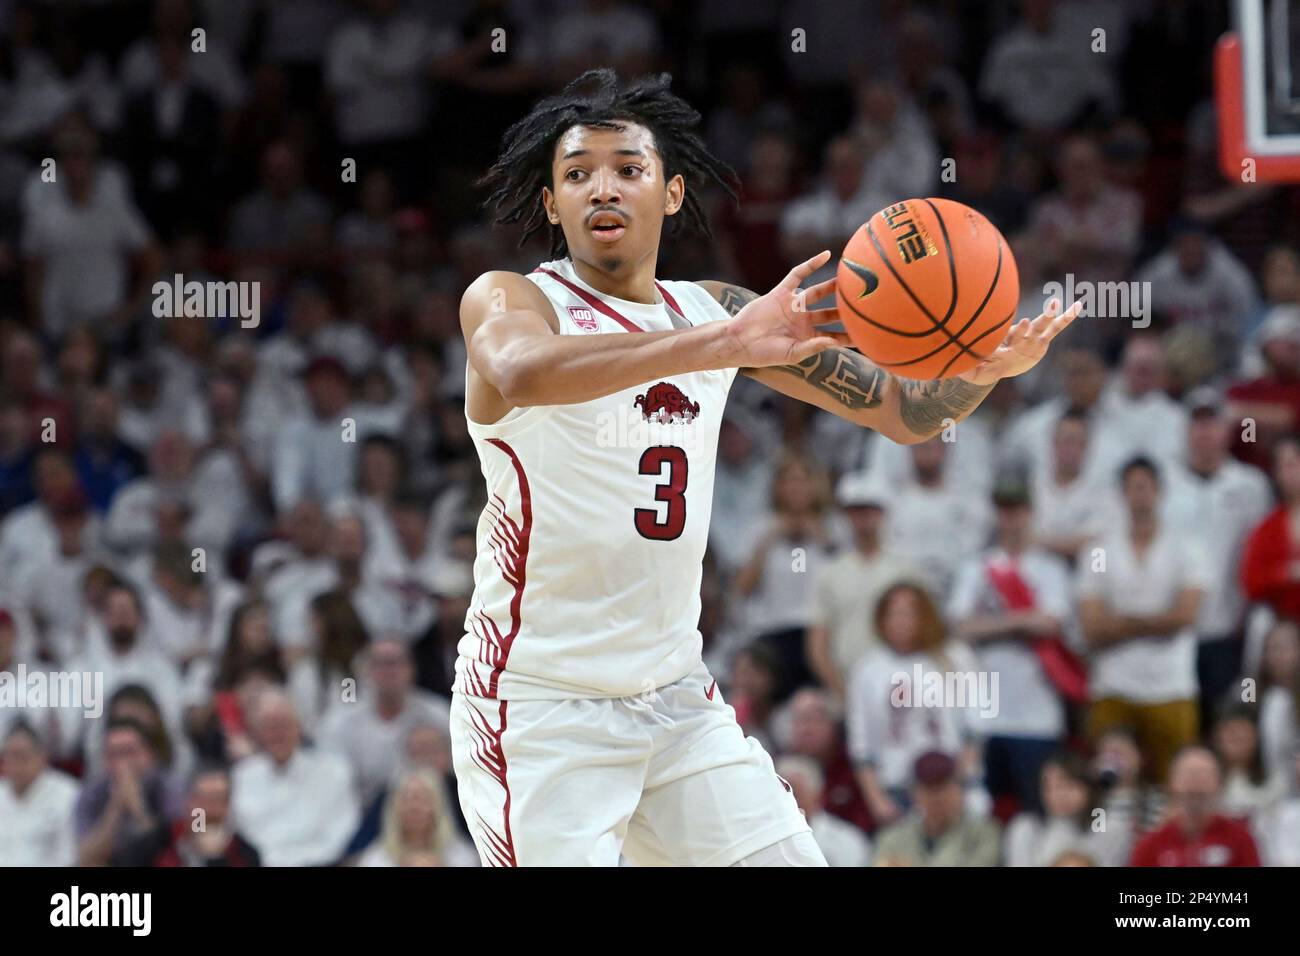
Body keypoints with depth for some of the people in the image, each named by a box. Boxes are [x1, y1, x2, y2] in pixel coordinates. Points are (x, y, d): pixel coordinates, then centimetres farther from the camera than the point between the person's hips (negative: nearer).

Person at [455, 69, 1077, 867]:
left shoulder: (715, 311, 8)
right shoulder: (508, 299, -9)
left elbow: (904, 412, 11)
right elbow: (521, 373, -35)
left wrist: (988, 367, -13)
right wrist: (722, 345, -46)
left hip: (677, 697, 6)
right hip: (539, 706, -6)